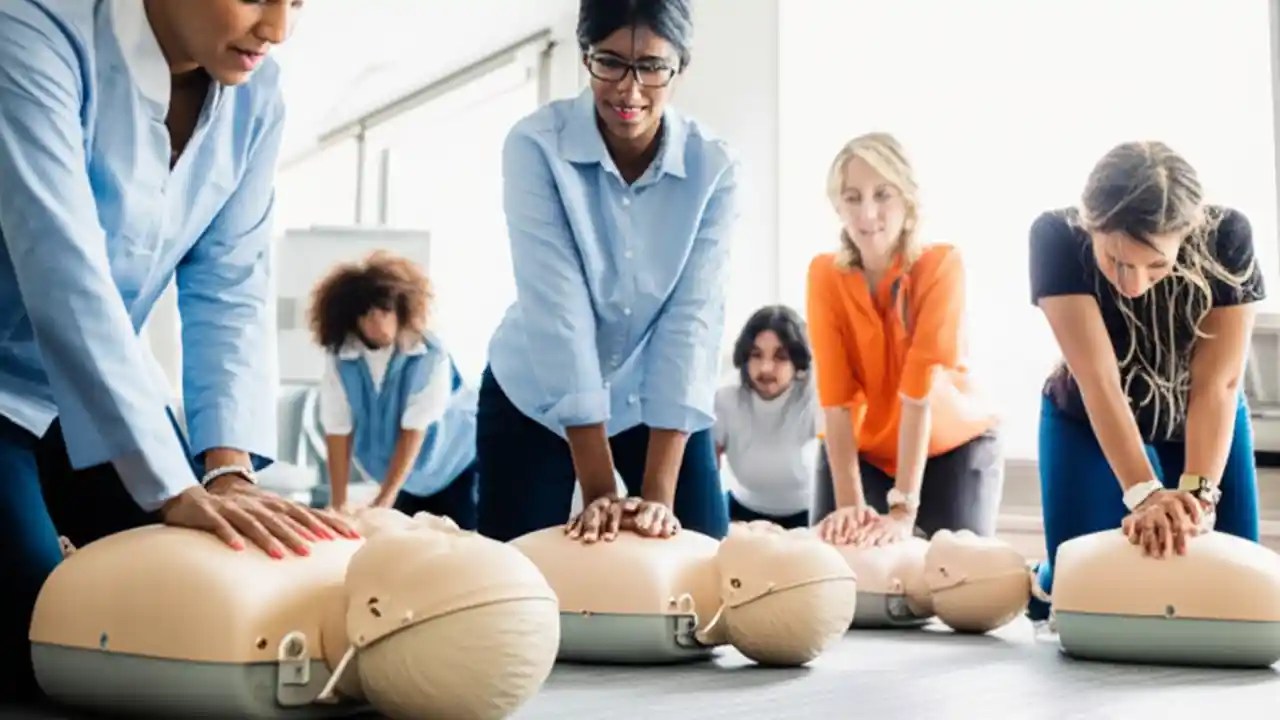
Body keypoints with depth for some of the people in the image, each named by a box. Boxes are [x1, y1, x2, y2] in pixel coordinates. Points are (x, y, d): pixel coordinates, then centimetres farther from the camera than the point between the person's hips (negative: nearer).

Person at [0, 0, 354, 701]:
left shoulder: (255, 90, -7)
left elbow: (230, 291, -10)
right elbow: (64, 274, -35)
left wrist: (229, 469, -25)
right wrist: (176, 489, -41)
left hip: (105, 391, 6)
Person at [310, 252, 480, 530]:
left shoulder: (430, 354, -25)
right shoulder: (340, 357, -18)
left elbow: (414, 429, -25)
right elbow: (338, 430, -15)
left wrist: (384, 500, -27)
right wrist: (339, 502, -17)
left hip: (455, 468, -3)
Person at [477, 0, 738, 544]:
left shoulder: (713, 168, -18)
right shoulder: (536, 145, -24)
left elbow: (693, 319, -23)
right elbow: (557, 309, -29)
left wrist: (658, 495, -30)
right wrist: (599, 489, -32)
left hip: (657, 398, 2)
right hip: (536, 396, -1)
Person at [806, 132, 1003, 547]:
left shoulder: (941, 264, -21)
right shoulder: (824, 274, -13)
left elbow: (922, 387, -30)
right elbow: (834, 393, -20)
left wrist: (904, 511, -35)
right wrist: (849, 503, -30)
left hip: (954, 449, -2)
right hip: (862, 452, 2)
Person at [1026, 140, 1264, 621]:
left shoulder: (1227, 238, -29)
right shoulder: (1056, 238, -32)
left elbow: (1217, 384, -31)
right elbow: (1098, 380, -37)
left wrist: (1197, 492, -45)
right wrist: (1145, 494, -48)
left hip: (1200, 424, 1)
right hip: (1086, 422, -1)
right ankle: (1040, 585, 24)